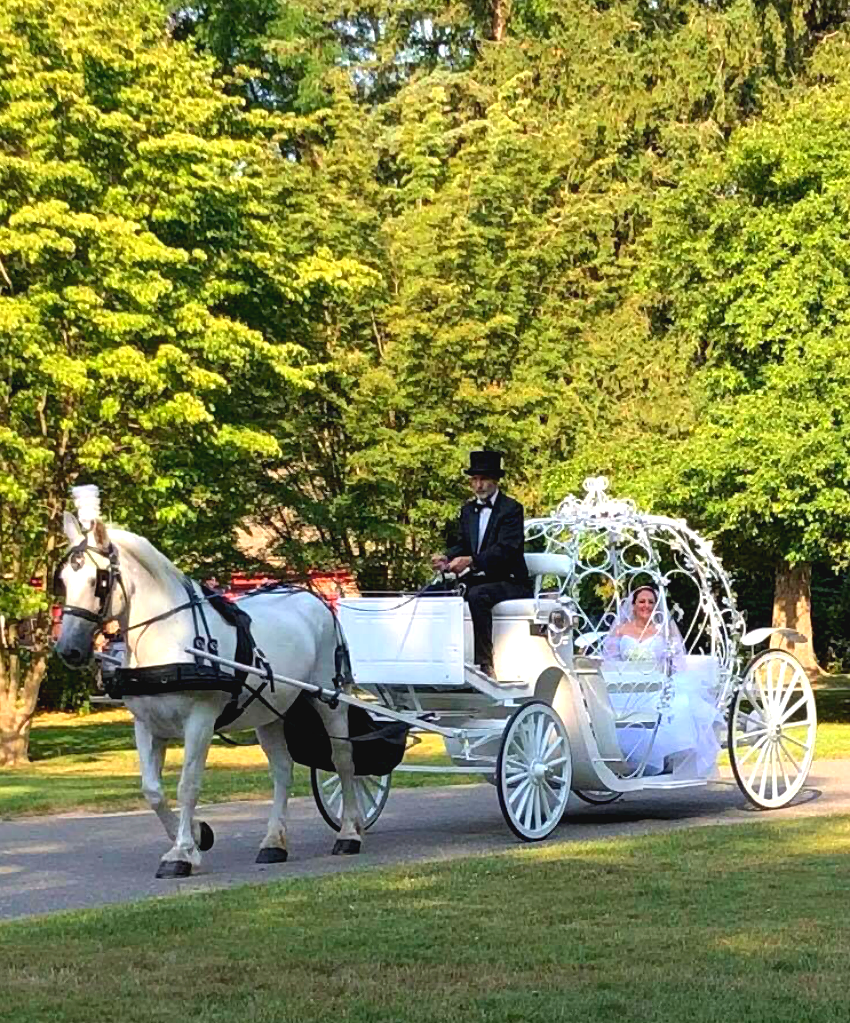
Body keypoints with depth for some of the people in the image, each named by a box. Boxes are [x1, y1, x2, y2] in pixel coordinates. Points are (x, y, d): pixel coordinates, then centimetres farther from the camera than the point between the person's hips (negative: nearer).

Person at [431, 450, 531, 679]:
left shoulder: (511, 509, -7)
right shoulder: (467, 510, 15)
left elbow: (505, 548, -20)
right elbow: (461, 545, 7)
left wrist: (470, 561, -36)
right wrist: (446, 558, -18)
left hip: (510, 582, -7)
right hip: (477, 580, 7)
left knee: (477, 595, -36)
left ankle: (485, 663, -35)